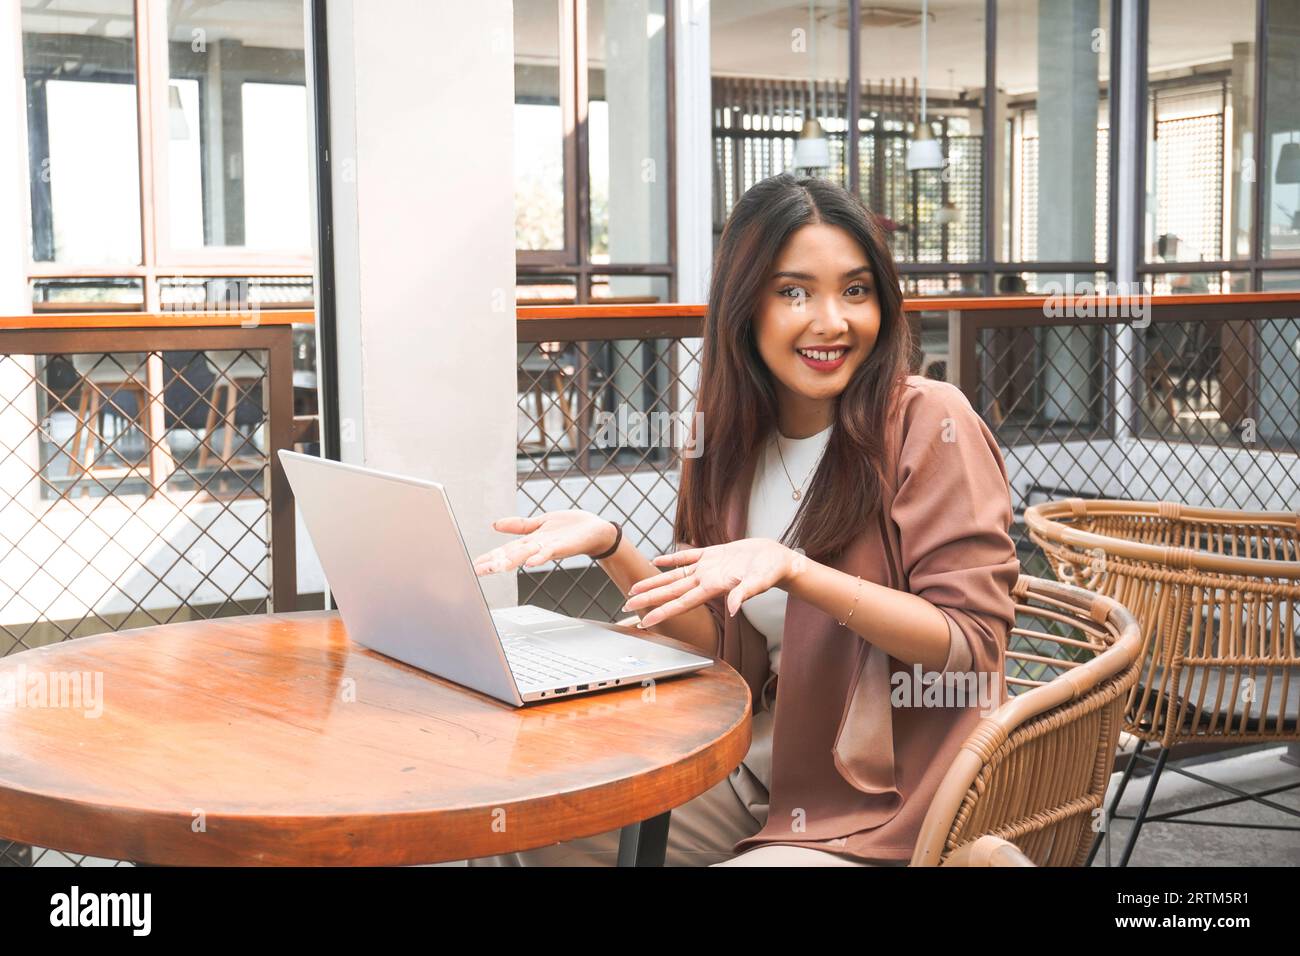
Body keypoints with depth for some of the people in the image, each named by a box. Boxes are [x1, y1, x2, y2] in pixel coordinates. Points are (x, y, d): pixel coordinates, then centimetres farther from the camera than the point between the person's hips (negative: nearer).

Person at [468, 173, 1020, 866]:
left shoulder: (930, 423, -13)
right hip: (759, 772, 6)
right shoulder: (732, 434, 5)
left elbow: (971, 646, -17)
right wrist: (608, 546, -9)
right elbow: (729, 646, 6)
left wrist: (791, 568, -28)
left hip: (884, 809, -5)